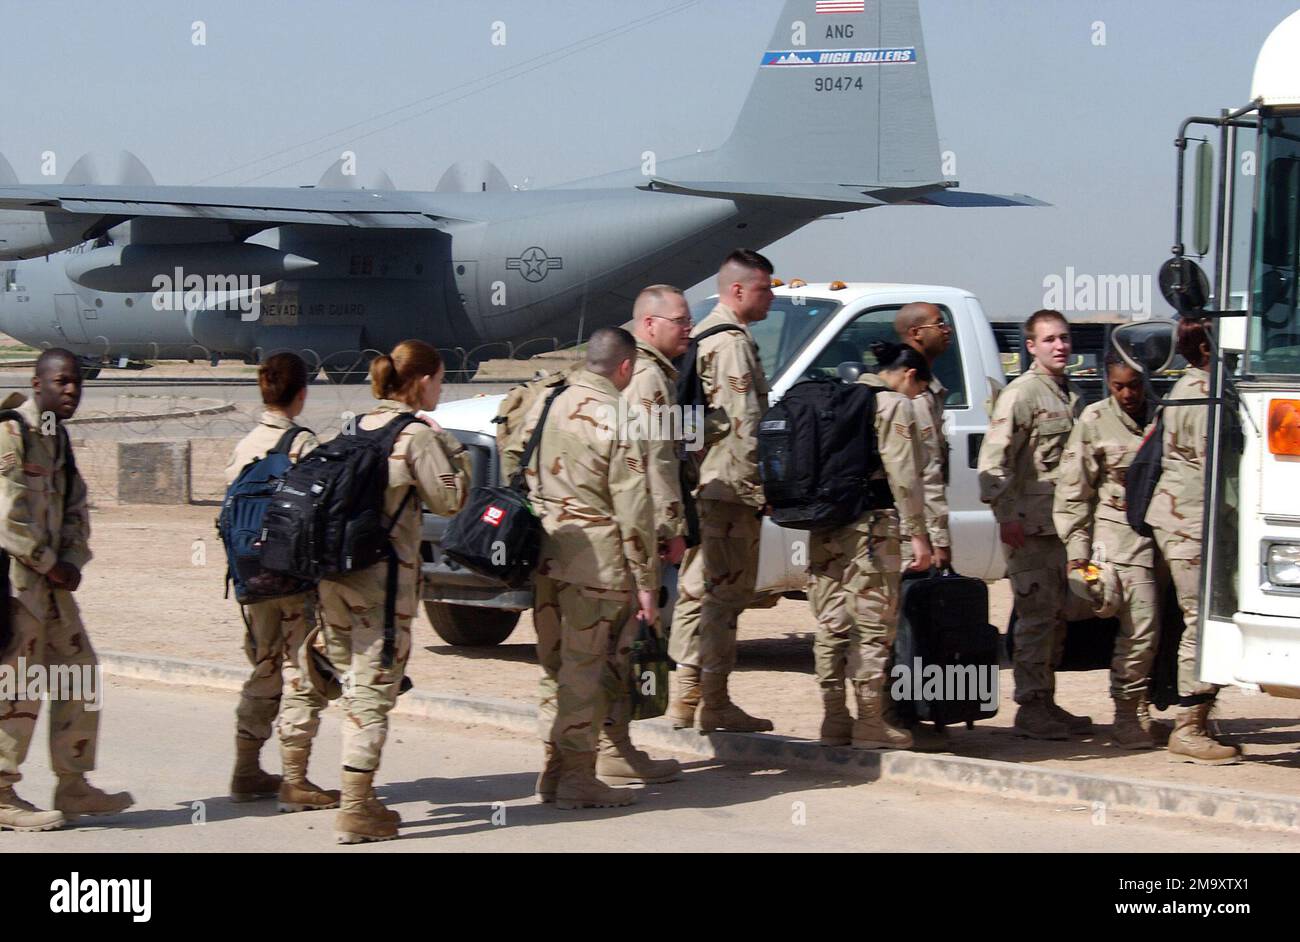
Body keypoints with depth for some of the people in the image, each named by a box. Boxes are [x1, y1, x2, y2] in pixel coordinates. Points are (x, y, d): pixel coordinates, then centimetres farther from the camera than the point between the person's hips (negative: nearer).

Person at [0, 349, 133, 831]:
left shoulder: (58, 438, 16)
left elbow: (75, 507, 16)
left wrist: (73, 562, 0)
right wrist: (49, 564, -12)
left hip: (51, 578, 9)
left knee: (79, 674, 11)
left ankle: (73, 785, 19)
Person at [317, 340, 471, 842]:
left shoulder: (359, 427, 12)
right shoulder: (417, 434, -8)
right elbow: (448, 500, -4)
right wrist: (455, 452, 8)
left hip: (333, 573, 7)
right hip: (383, 577, -7)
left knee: (355, 686, 16)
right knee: (374, 692, -3)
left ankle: (356, 797, 21)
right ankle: (355, 811, -4)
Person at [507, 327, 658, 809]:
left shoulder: (545, 404, 9)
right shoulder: (616, 418, -12)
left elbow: (522, 475, 15)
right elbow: (633, 508, -13)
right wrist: (645, 580, -9)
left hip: (544, 553, 7)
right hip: (595, 561, -7)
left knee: (554, 665, 16)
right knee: (586, 668, -1)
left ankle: (553, 770, 22)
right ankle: (577, 778, 3)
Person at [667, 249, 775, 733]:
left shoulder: (701, 336, 19)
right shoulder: (733, 343, -13)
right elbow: (744, 423, -19)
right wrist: (759, 485, -16)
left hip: (700, 486, 10)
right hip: (729, 489, -10)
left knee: (698, 590, 13)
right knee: (724, 592, -6)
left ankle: (687, 698, 18)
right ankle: (714, 704, -5)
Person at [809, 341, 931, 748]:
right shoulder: (894, 405, -6)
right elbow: (903, 475, -13)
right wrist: (917, 533, -11)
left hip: (825, 529, 8)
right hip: (869, 528, -8)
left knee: (831, 625, 10)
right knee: (873, 627, -2)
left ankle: (834, 719, 14)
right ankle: (871, 723, -1)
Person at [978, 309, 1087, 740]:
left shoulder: (1071, 396, 17)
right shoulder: (1021, 394, -9)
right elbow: (993, 459, -16)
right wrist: (1006, 515, -22)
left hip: (1062, 524, 8)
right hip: (1029, 526, -8)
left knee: (1056, 618, 12)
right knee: (1037, 617, -8)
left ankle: (1046, 703, 20)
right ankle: (1031, 709, -4)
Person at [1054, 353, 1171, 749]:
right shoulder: (1095, 420, 1)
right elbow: (1072, 491, 2)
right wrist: (1077, 548, -3)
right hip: (1121, 534, -4)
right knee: (1140, 626, -12)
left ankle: (1140, 713, 13)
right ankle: (1128, 715, -3)